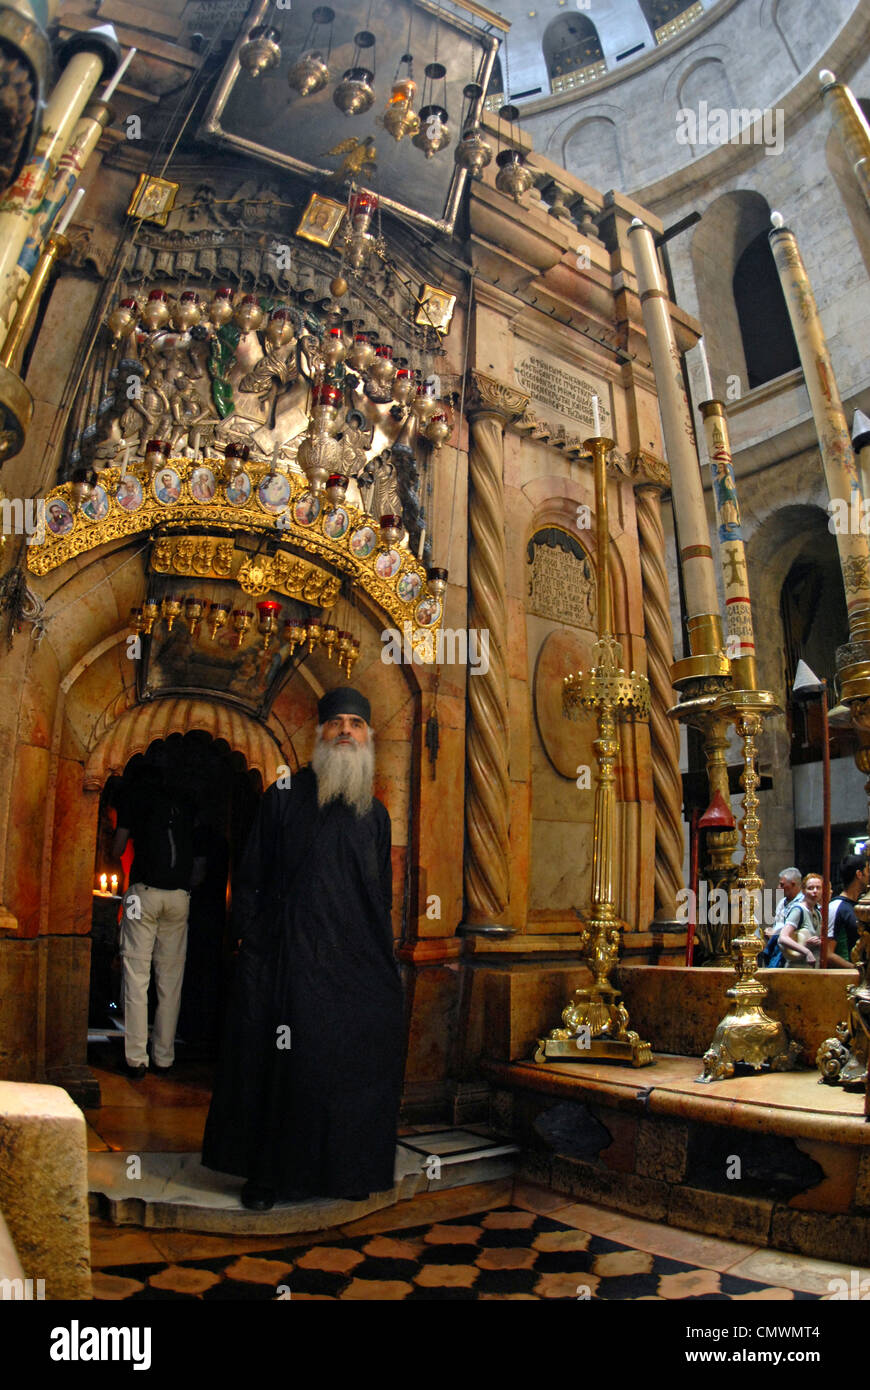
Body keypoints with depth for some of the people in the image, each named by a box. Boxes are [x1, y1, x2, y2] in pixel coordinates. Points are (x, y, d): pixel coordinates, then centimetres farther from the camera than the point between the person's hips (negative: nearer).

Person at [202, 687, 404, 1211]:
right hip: (291, 959, -3)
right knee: (280, 1063, 2)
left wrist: (384, 961, 10)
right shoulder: (283, 797, 2)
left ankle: (349, 1170, 25)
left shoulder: (375, 813, 12)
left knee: (357, 1064, 7)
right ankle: (266, 1173, 18)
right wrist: (256, 941, -6)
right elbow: (250, 878, 2)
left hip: (359, 964, 3)